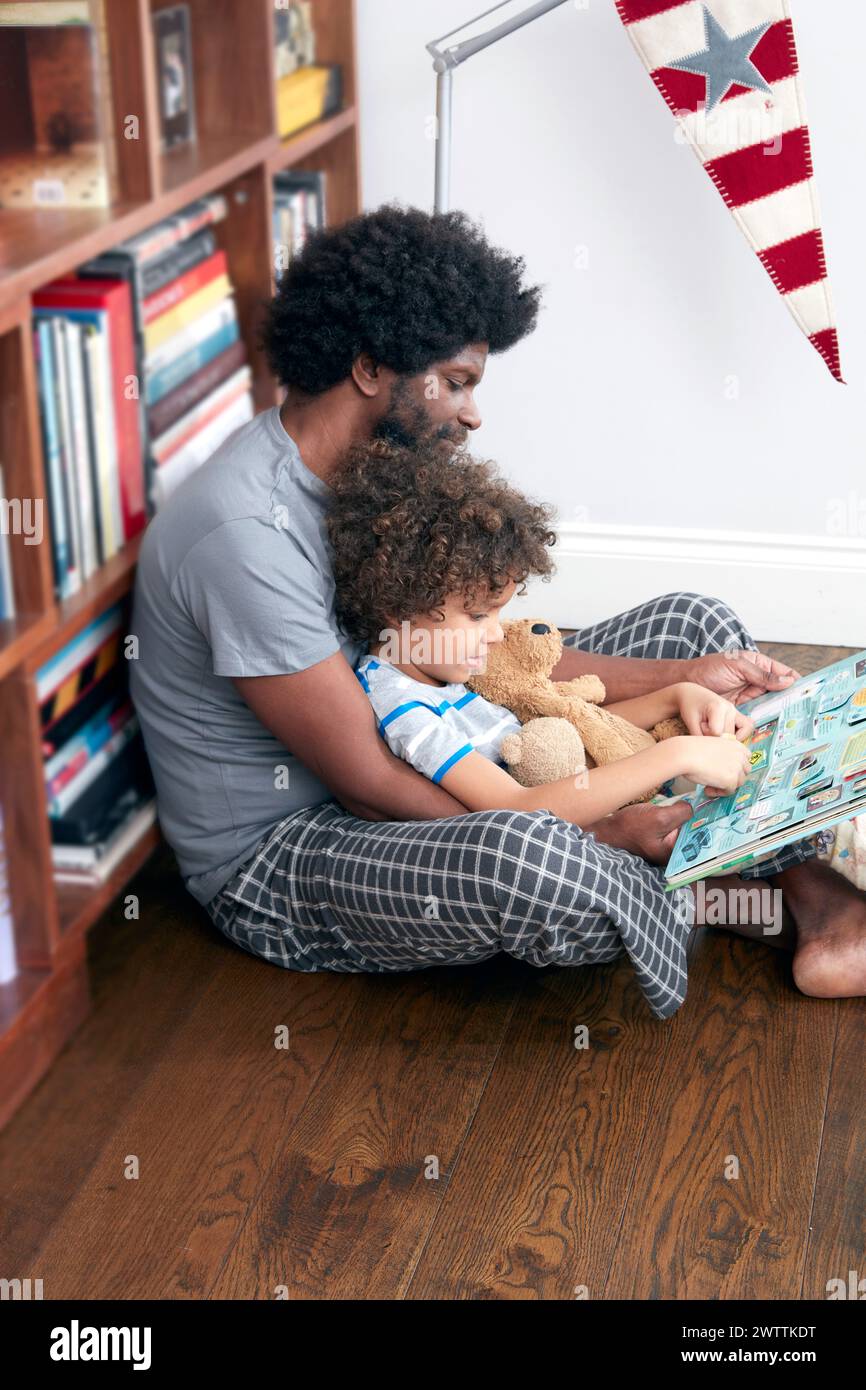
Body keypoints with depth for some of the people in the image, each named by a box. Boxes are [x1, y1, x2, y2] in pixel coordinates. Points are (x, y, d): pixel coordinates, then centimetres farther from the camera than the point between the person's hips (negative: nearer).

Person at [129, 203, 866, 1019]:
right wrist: (595, 836, -22)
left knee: (691, 621, 7)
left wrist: (683, 677, 0)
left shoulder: (368, 472, 1)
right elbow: (371, 789, -27)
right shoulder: (248, 530, -28)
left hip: (410, 770, 9)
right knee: (524, 857, -42)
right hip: (273, 864, -9)